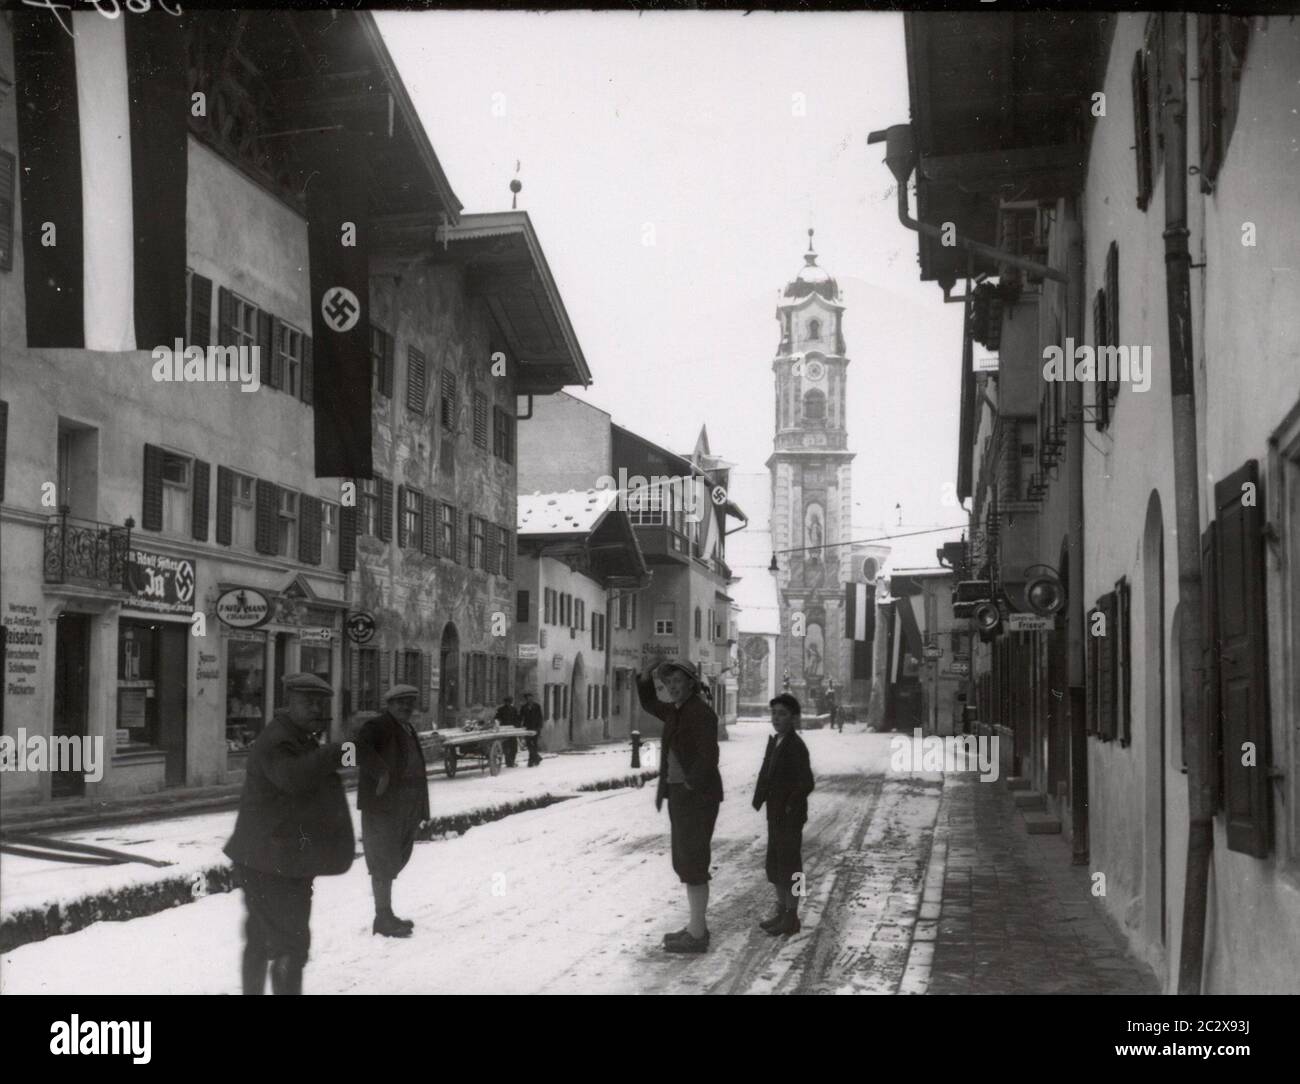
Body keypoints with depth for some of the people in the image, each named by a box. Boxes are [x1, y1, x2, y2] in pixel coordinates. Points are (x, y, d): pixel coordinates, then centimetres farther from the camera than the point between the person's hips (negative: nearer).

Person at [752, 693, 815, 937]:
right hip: (775, 816, 8)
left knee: (789, 866, 0)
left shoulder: (796, 747, -18)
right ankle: (781, 912, 26)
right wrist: (759, 798, 3)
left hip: (790, 817, -8)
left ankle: (792, 918, 10)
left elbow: (806, 784, -22)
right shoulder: (774, 742, 7)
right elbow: (765, 774, 14)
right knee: (774, 865, 15)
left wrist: (790, 807, -16)